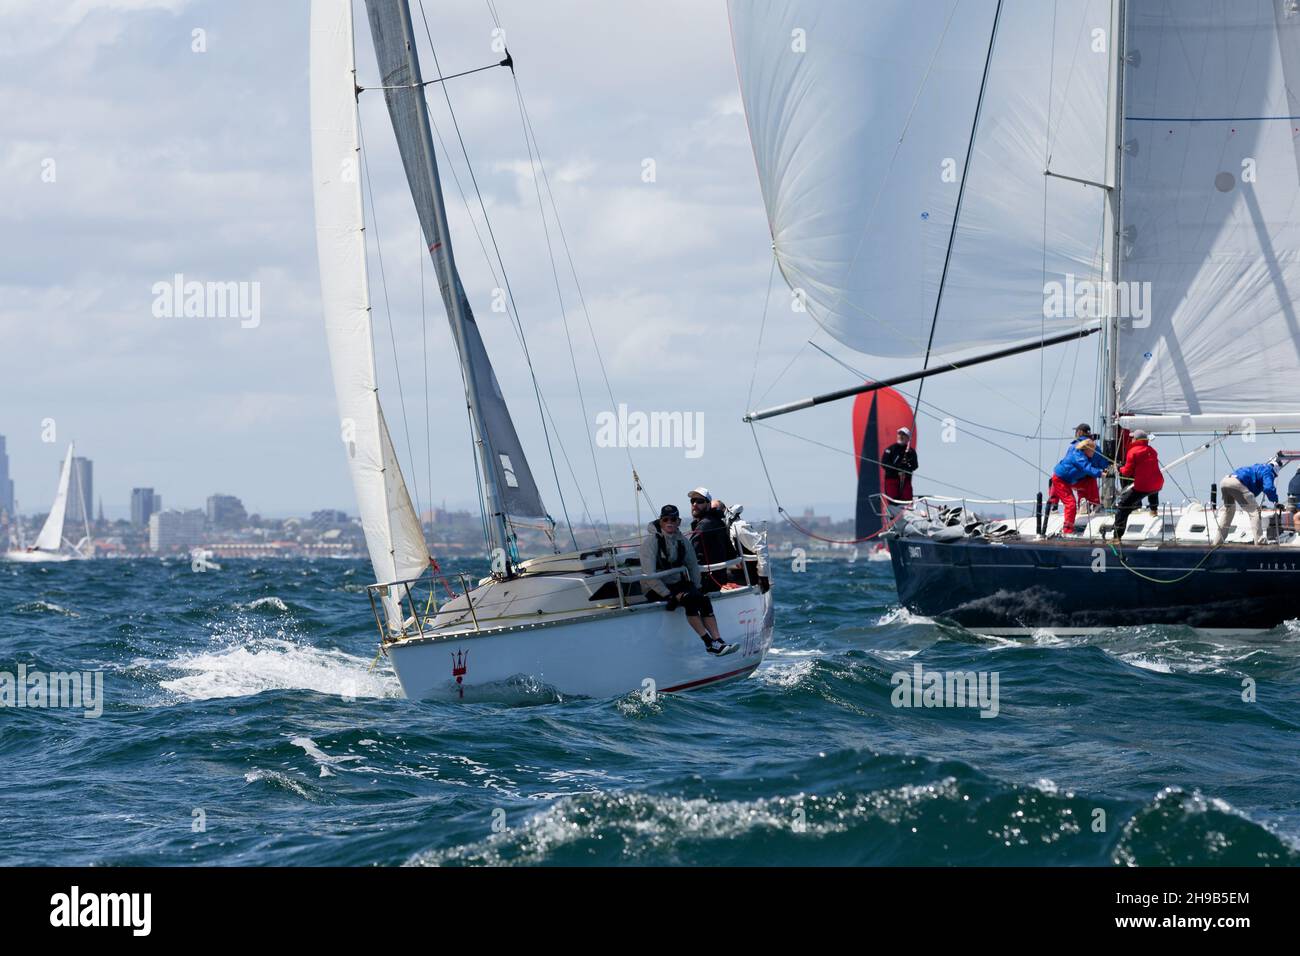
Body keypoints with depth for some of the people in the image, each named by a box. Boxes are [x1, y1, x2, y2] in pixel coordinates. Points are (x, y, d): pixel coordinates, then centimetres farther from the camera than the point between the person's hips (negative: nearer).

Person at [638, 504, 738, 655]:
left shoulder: (682, 541, 8)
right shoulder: (651, 541, -11)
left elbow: (693, 567, 18)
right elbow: (649, 574, -19)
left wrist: (696, 589, 1)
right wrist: (668, 595, -24)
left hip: (677, 583, 6)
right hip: (655, 590, -6)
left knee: (704, 599, -22)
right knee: (689, 599, -31)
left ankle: (718, 641, -30)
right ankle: (709, 643, -32)